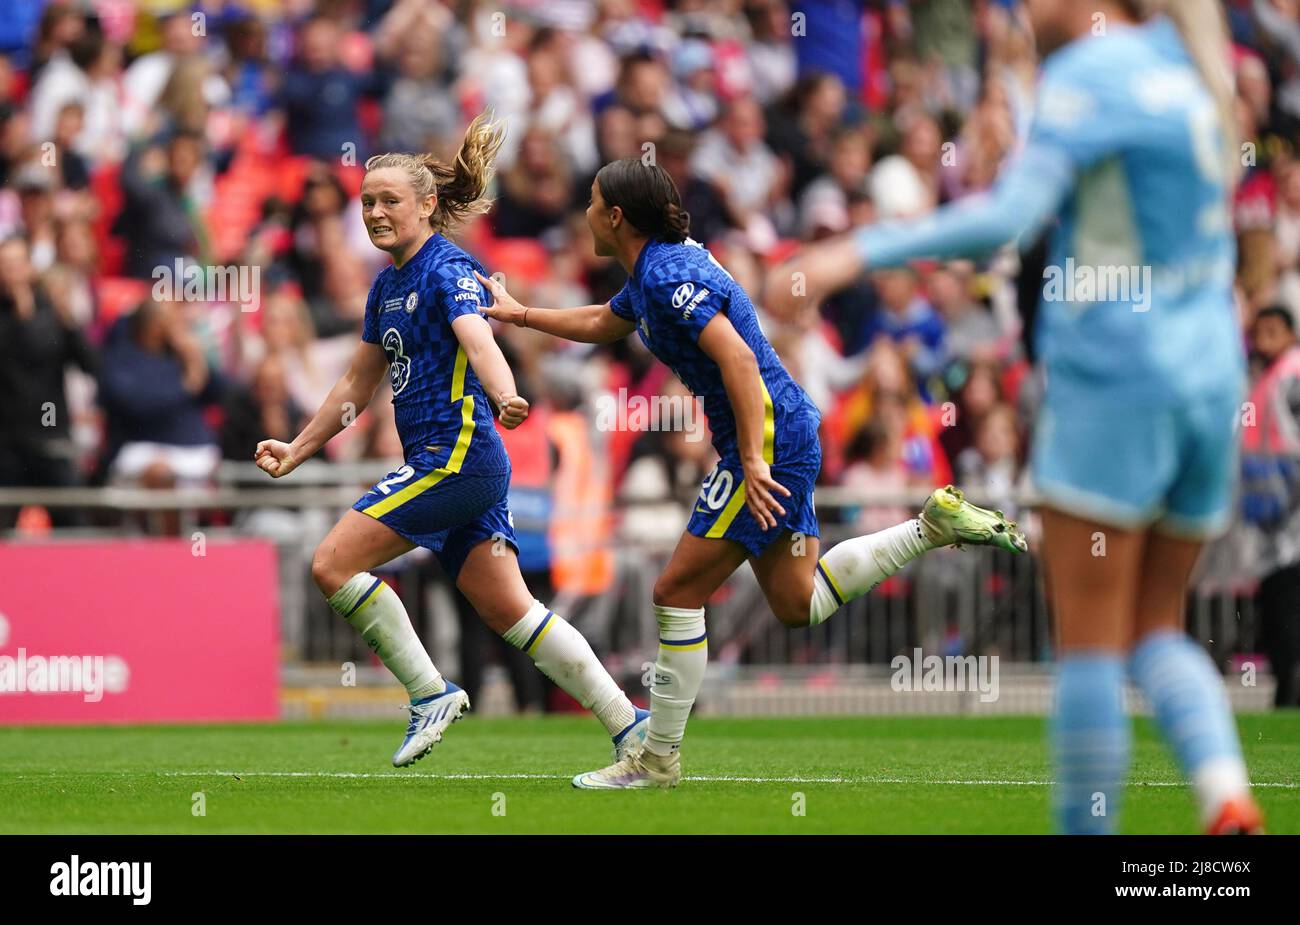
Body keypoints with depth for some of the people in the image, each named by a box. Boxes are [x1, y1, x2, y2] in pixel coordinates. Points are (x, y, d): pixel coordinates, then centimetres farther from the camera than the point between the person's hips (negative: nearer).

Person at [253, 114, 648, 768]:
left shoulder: (447, 268, -9)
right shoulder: (387, 285, 18)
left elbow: (479, 343, -28)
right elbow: (358, 385, 28)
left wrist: (505, 398, -47)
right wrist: (295, 452, 27)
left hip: (459, 457, -9)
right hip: (438, 464, 9)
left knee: (333, 563, -12)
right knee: (509, 613, 5)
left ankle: (430, 694, -6)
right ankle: (630, 727, 6)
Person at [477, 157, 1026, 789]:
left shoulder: (671, 276, -18)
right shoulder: (653, 271, 12)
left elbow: (738, 359, -28)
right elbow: (601, 324, 35)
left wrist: (753, 460, -31)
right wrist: (519, 315, 39)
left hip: (770, 438, -10)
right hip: (787, 435, 10)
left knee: (678, 593, -6)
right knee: (798, 606, 13)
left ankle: (658, 760, 0)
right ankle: (934, 526, 13)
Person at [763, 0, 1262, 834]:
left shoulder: (1091, 72, -10)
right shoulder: (1185, 69, 13)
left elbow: (1009, 218, -21)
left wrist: (858, 254, -22)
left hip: (1115, 381, -7)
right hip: (1213, 379, 7)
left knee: (1089, 640, -2)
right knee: (1155, 630, 12)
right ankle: (1227, 792, -10)